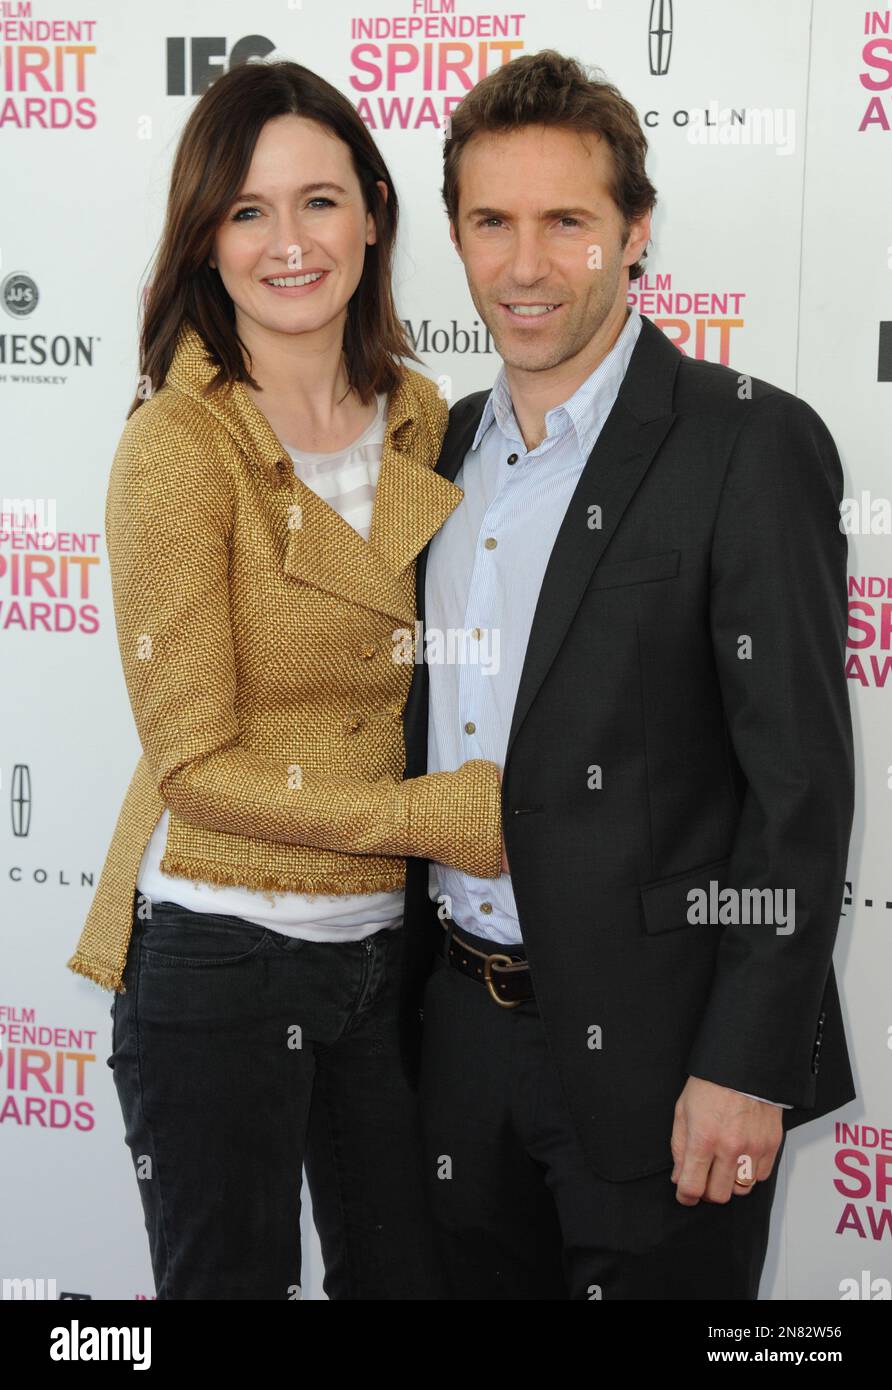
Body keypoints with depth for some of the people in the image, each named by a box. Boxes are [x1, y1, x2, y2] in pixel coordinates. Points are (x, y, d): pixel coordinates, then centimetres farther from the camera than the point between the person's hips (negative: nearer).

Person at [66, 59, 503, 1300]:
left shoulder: (420, 422, 3)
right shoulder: (178, 447, -15)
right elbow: (194, 763, -15)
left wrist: (506, 805, -3)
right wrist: (433, 814, -15)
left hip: (386, 941, 6)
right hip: (222, 955, -5)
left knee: (404, 1269, 19)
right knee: (230, 1278, 13)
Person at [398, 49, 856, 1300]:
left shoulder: (753, 446, -12)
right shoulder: (447, 445, 9)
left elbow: (802, 785, -15)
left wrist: (747, 1066, -17)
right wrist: (416, 987, 12)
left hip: (649, 1048, -6)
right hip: (458, 1027, 6)